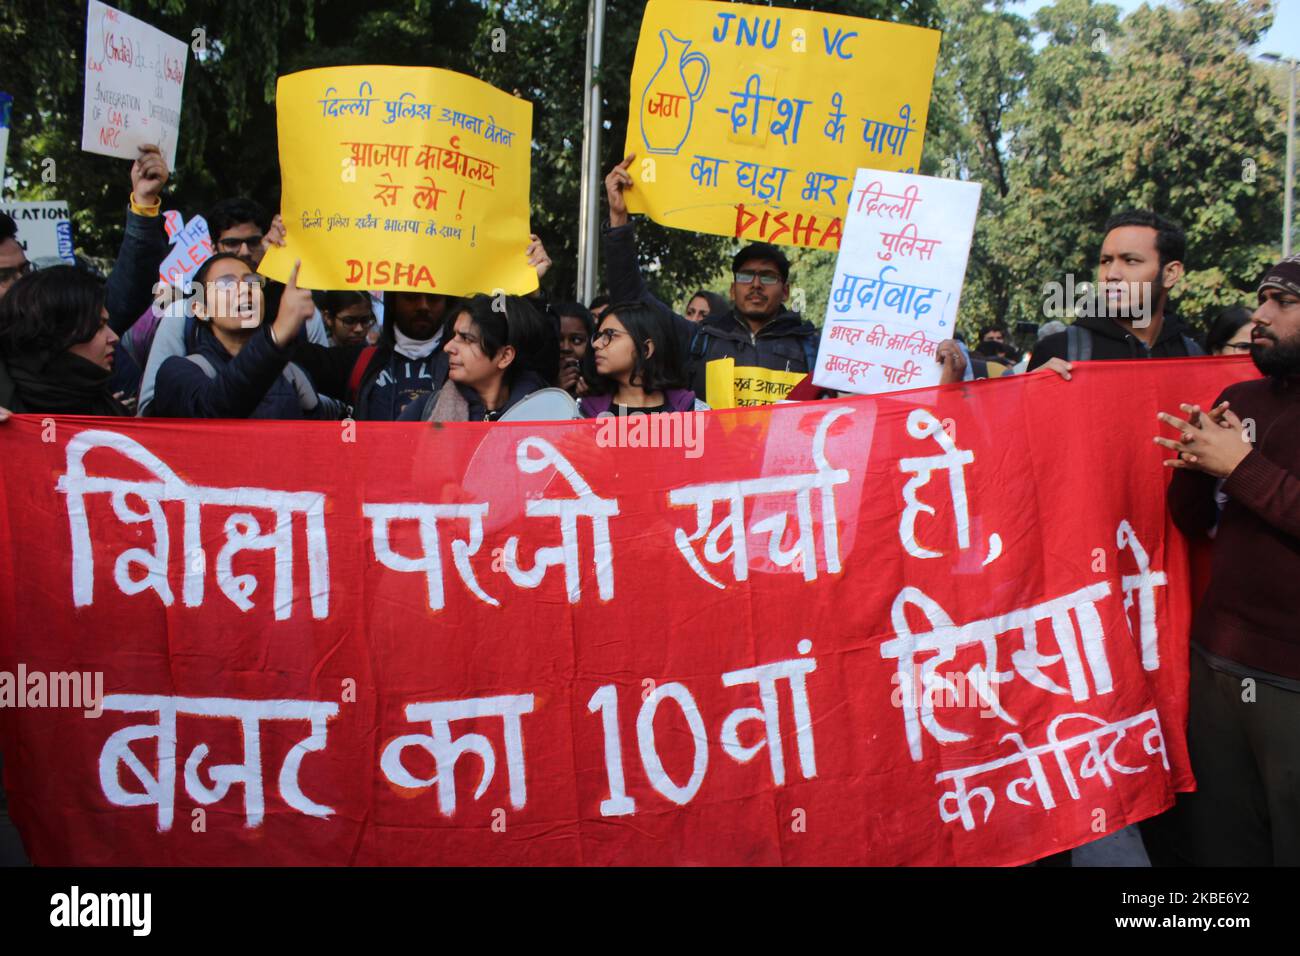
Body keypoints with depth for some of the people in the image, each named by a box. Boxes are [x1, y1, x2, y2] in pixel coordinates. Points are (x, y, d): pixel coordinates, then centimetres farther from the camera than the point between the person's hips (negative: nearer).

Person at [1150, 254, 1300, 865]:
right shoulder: (1239, 400, 9)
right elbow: (1193, 523, 11)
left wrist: (1243, 467, -18)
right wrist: (1193, 463, -7)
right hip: (1216, 662, 5)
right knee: (1214, 841, 14)